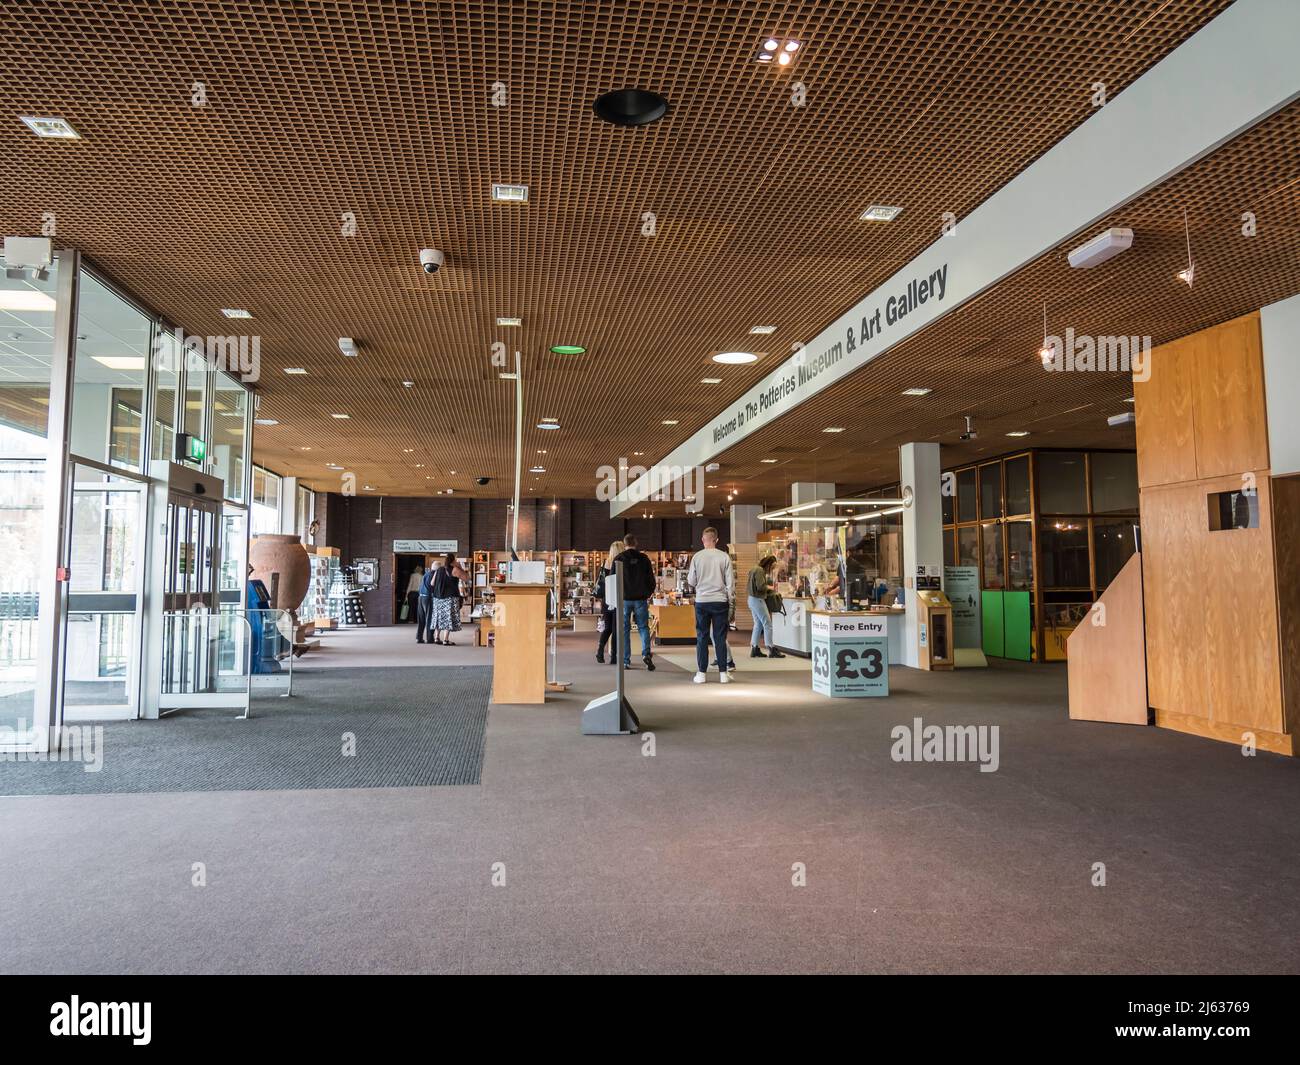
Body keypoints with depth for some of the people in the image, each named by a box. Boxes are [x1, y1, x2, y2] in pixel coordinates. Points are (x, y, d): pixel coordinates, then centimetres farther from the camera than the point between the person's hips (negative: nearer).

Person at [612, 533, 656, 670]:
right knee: (643, 627, 8)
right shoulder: (644, 558, 2)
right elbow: (651, 578, 4)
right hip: (641, 598, 1)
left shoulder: (618, 558, -2)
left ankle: (625, 661, 7)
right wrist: (649, 594, 18)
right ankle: (646, 653, -13)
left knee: (624, 629, 7)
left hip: (624, 599, -1)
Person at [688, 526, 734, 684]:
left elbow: (691, 581, 3)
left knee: (702, 638, 7)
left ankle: (701, 673, 7)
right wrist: (731, 603, 7)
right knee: (720, 638, 5)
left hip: (701, 601, 0)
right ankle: (723, 673, 7)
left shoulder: (696, 557, -2)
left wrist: (689, 577, 25)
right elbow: (730, 582, 0)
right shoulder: (724, 557, -2)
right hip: (720, 601, 0)